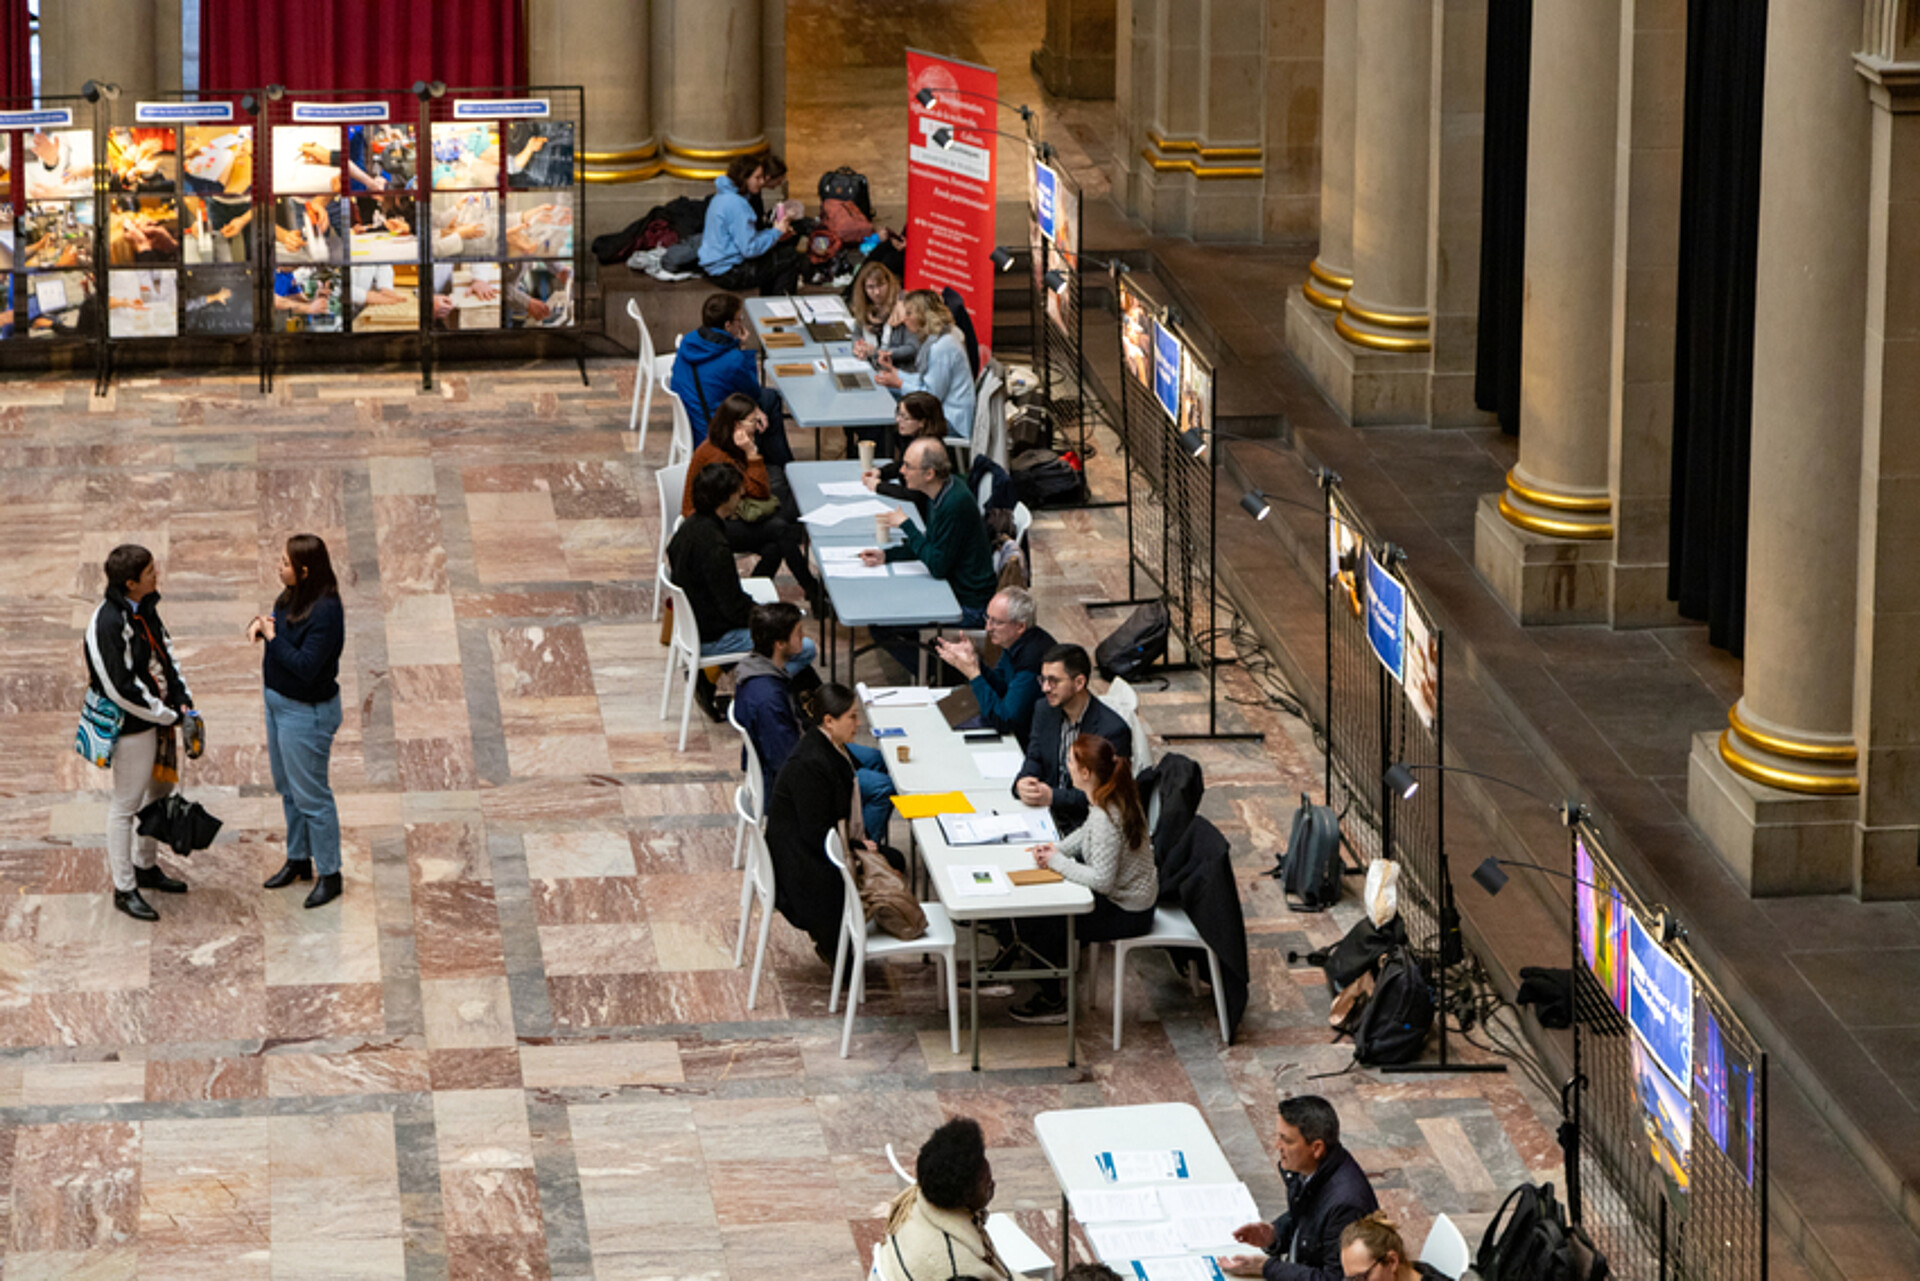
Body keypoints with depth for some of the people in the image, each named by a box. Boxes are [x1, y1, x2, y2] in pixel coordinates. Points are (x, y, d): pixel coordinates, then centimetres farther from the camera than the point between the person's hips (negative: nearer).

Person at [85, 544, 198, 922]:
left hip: (160, 717, 9)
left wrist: (183, 701, 1)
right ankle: (124, 889, 16)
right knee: (126, 805, 4)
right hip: (132, 725, -9)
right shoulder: (108, 623, -26)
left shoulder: (145, 607, 1)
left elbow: (166, 653, 13)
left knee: (159, 794, 22)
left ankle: (147, 867, 41)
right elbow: (121, 688, -25)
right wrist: (167, 716, -17)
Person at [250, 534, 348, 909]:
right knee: (287, 788, 23)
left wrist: (272, 638, -24)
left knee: (310, 796, 2)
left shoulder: (325, 612, -29)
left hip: (307, 713, -10)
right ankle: (298, 860, 39)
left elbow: (306, 667, -31)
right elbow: (280, 626, 16)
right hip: (278, 702, 10)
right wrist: (259, 624, -6)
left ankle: (329, 875, 16)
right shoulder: (293, 597, -1)